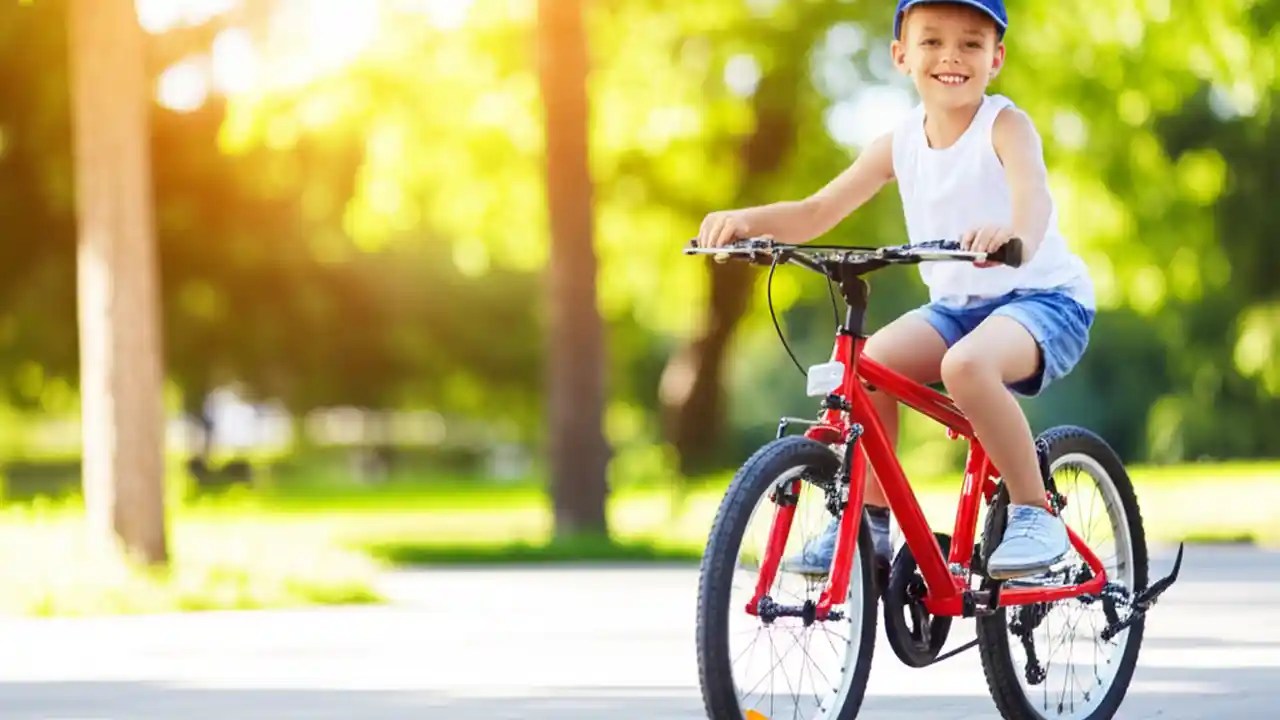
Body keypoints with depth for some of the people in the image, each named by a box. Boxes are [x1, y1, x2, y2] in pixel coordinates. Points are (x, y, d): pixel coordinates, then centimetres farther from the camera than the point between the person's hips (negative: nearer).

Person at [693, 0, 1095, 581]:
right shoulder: (900, 143, 2)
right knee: (868, 362, -19)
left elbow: (1033, 194, -34)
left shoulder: (1004, 126, -13)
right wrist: (746, 220, -20)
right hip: (956, 303, 6)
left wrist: (1014, 236, -59)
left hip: (1043, 296, -6)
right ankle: (869, 522, -5)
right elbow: (817, 212, 0)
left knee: (966, 364, -36)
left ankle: (1034, 512, -19)